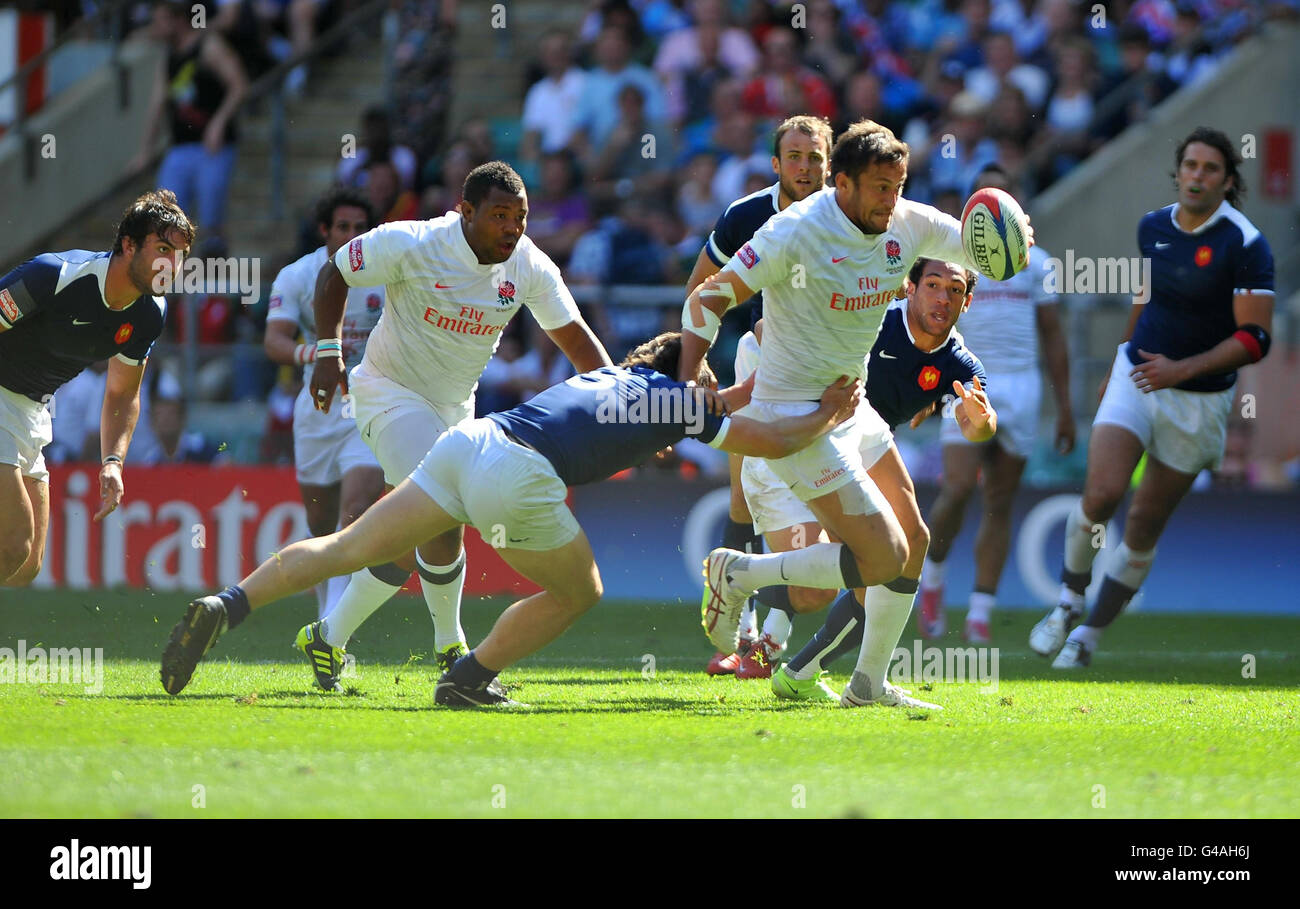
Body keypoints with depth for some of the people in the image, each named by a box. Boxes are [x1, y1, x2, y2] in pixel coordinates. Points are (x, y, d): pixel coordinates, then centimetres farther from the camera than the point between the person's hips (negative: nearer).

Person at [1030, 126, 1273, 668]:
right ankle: (1069, 603, 5)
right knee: (1101, 493, -18)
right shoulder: (1153, 227, 1)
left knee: (1145, 526, 3)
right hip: (1137, 376, 3)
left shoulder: (1245, 244, -15)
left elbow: (1255, 338, -17)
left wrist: (1181, 370, -25)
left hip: (1200, 397, -3)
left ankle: (1089, 635, 18)